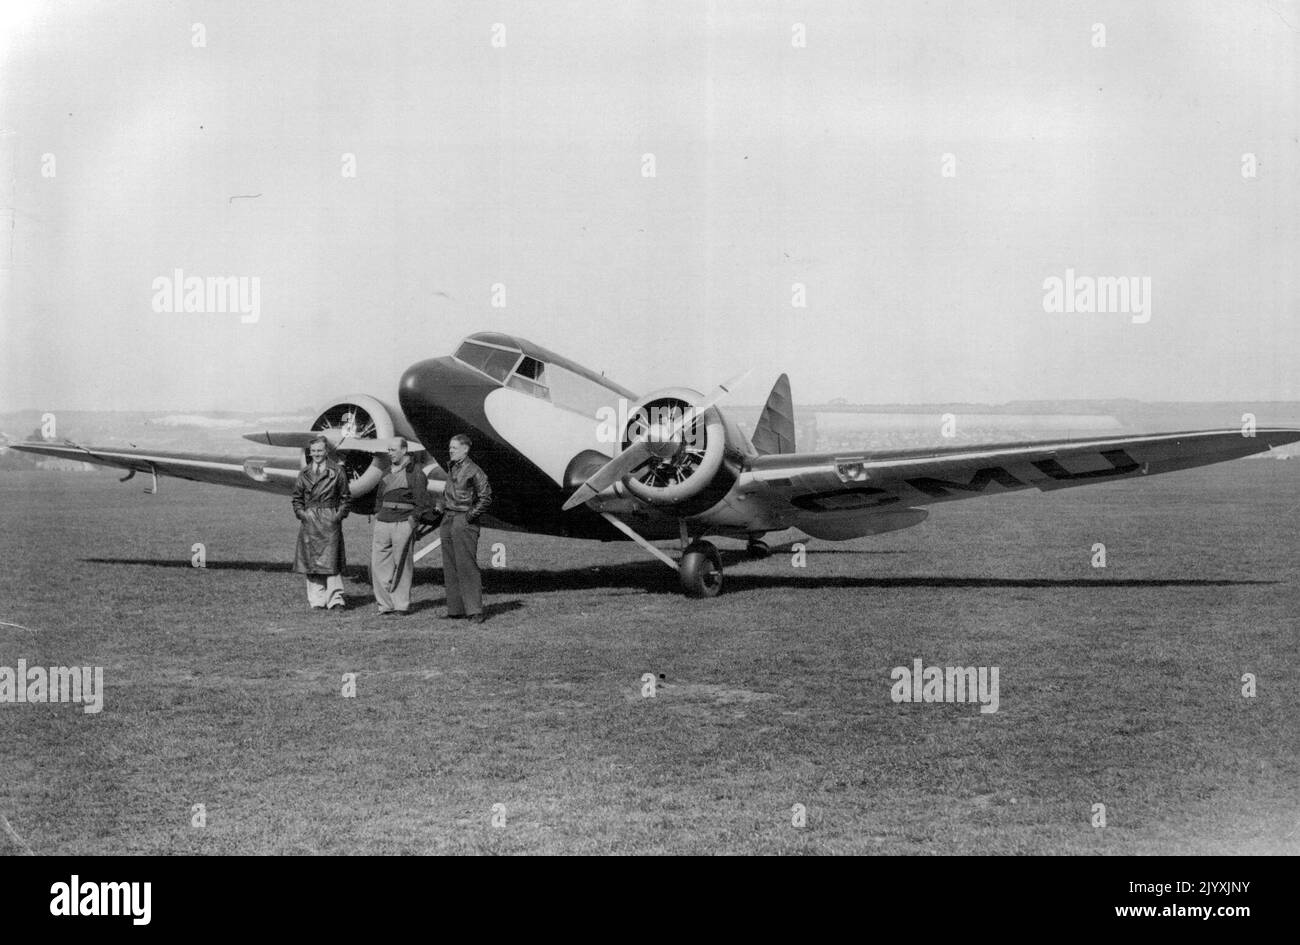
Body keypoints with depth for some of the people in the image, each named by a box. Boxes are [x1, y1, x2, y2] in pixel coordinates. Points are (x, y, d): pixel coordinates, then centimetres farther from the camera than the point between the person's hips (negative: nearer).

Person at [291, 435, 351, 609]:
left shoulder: (337, 472, 4)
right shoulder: (304, 474, 12)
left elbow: (346, 497, 6)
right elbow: (297, 498, 16)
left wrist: (340, 515, -6)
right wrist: (300, 513, -1)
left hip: (330, 521, -3)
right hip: (309, 521, 3)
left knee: (331, 560, -7)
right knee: (312, 560, 3)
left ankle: (335, 599, -5)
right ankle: (317, 600, 8)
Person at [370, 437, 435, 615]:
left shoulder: (415, 472, -5)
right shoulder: (387, 470, 17)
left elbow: (422, 500, -7)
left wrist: (413, 517, -12)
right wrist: (378, 512, 15)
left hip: (403, 522, -6)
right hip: (383, 521, 6)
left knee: (402, 564, -1)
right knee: (378, 562, 0)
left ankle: (402, 605, 6)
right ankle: (385, 603, 5)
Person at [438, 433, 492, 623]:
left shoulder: (473, 471, -9)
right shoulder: (452, 469, 15)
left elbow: (486, 497, -10)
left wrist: (471, 515, -13)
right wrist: (441, 506, 13)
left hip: (464, 522, -8)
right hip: (448, 521, 8)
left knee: (467, 567, -10)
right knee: (450, 568, 9)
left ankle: (475, 611, -9)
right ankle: (455, 609, 14)